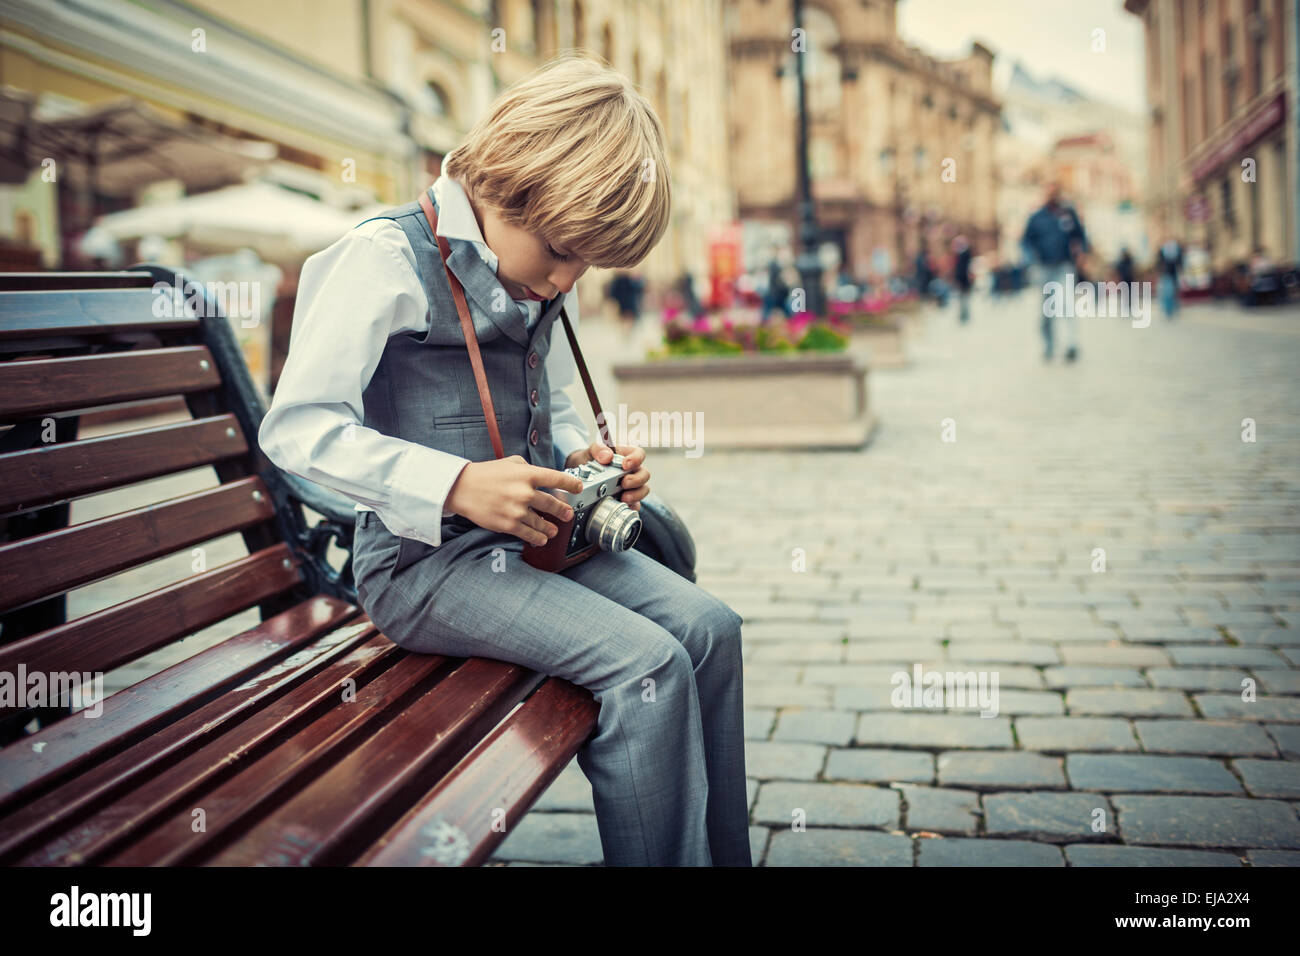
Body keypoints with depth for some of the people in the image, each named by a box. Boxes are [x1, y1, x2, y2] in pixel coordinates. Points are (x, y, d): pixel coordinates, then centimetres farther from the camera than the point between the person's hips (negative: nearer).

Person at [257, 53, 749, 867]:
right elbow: (297, 426, -19)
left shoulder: (545, 279, 12)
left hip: (535, 533, 8)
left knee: (709, 626, -5)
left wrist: (587, 458, 0)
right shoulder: (391, 255, -13)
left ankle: (723, 852, 9)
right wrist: (456, 486, -28)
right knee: (646, 663, -23)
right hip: (425, 558, -8)